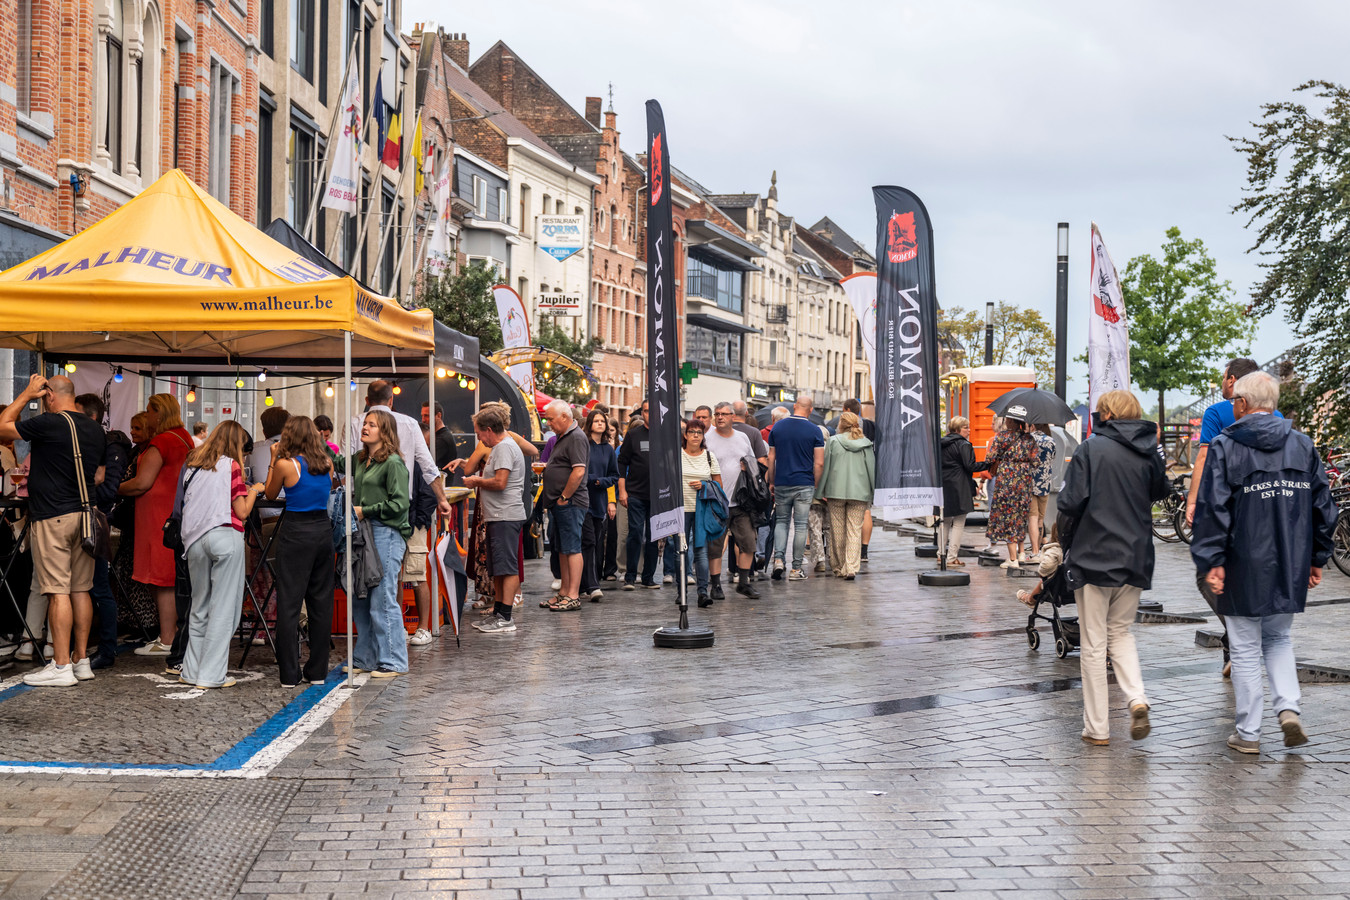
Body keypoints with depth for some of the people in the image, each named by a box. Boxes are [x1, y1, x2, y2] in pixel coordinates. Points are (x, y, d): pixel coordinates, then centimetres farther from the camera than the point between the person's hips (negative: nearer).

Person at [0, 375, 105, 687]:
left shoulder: (49, 423, -13)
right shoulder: (95, 429, 10)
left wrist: (25, 394, 6)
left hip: (52, 517, -7)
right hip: (85, 515, 7)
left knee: (58, 591, -6)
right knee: (81, 589, 10)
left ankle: (61, 666, -6)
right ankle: (81, 660, 14)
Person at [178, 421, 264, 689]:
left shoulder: (191, 463, 13)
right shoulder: (231, 466, -3)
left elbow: (183, 501, 19)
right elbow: (242, 512, -3)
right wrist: (253, 490, 14)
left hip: (194, 537, 6)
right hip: (225, 537, -6)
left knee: (199, 607, 15)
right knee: (223, 608, -1)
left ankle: (192, 671, 17)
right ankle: (211, 675, -2)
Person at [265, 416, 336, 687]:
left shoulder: (286, 465, -10)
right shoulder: (327, 464, 3)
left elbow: (270, 494, 6)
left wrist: (274, 460, 10)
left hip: (296, 532, -5)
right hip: (323, 530, 5)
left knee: (289, 603, 2)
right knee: (321, 601, 10)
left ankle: (289, 673, 3)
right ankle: (317, 671, 15)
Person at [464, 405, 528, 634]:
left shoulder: (505, 447, -12)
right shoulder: (498, 447, 21)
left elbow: (500, 482, -20)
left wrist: (477, 482, -6)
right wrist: (478, 480, 15)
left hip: (506, 516, -11)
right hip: (497, 516, 11)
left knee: (507, 567, -9)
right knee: (497, 569, 14)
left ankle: (505, 618, -9)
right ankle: (498, 613, 19)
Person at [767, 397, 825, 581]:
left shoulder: (777, 427, 3)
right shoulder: (814, 430, -5)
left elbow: (771, 459, 6)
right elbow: (819, 463, -7)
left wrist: (771, 483, 14)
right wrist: (815, 486, 4)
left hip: (781, 484, 2)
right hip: (804, 484, -2)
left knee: (781, 521, 15)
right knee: (800, 525, 3)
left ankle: (778, 558, -3)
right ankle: (796, 569, 5)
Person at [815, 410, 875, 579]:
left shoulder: (833, 441, 0)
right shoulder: (866, 444, 4)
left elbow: (824, 467, 0)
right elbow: (872, 469, 5)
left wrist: (820, 492, 5)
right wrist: (874, 493, 11)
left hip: (836, 491, -1)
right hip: (860, 492, 1)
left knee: (837, 530, 8)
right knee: (855, 530, 1)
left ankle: (838, 568, 15)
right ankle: (851, 568, -10)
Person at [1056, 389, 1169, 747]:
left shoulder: (1091, 448, -9)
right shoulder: (1150, 453, 4)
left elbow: (1071, 502, -12)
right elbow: (1159, 493, 15)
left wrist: (1065, 543, 2)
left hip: (1094, 557, -4)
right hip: (1135, 559, 4)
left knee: (1094, 643, 4)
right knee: (1121, 632, 20)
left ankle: (1097, 728, 7)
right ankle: (1137, 698, -3)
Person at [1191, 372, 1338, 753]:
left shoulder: (1224, 447, -7)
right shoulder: (1303, 445, 6)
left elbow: (1212, 508, -13)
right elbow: (1323, 505, 9)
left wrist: (1211, 561, -10)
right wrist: (1316, 558, 17)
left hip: (1244, 566, -4)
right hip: (1291, 566, 4)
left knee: (1245, 649, 6)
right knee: (1278, 638, 21)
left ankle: (1248, 733, 12)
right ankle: (1289, 707, 1)